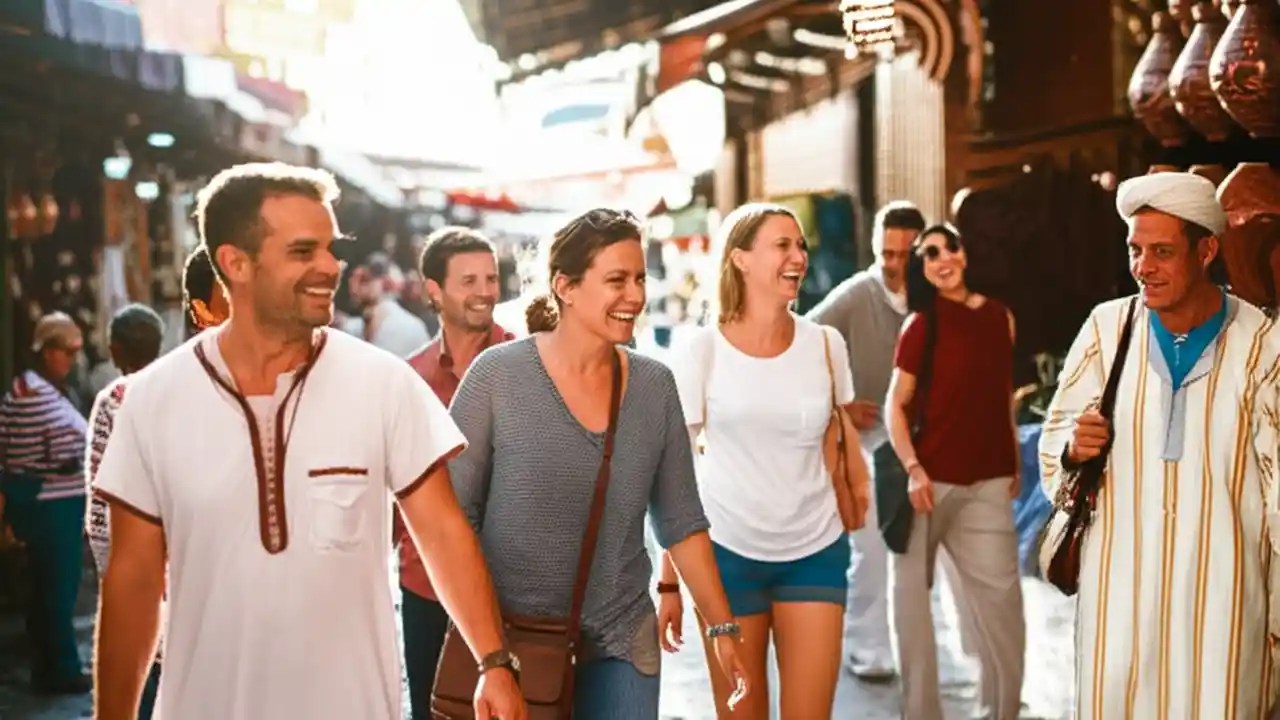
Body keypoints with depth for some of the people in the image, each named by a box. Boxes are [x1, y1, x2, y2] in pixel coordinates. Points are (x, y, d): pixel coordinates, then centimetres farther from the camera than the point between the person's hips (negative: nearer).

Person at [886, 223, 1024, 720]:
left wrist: (1015, 464, 14)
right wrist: (912, 469, -16)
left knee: (1000, 595, 2)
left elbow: (1004, 398, 15)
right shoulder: (921, 325, -4)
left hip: (988, 480, 3)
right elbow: (896, 406, -5)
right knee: (913, 588, 4)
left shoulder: (999, 316, 8)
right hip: (930, 477, -3)